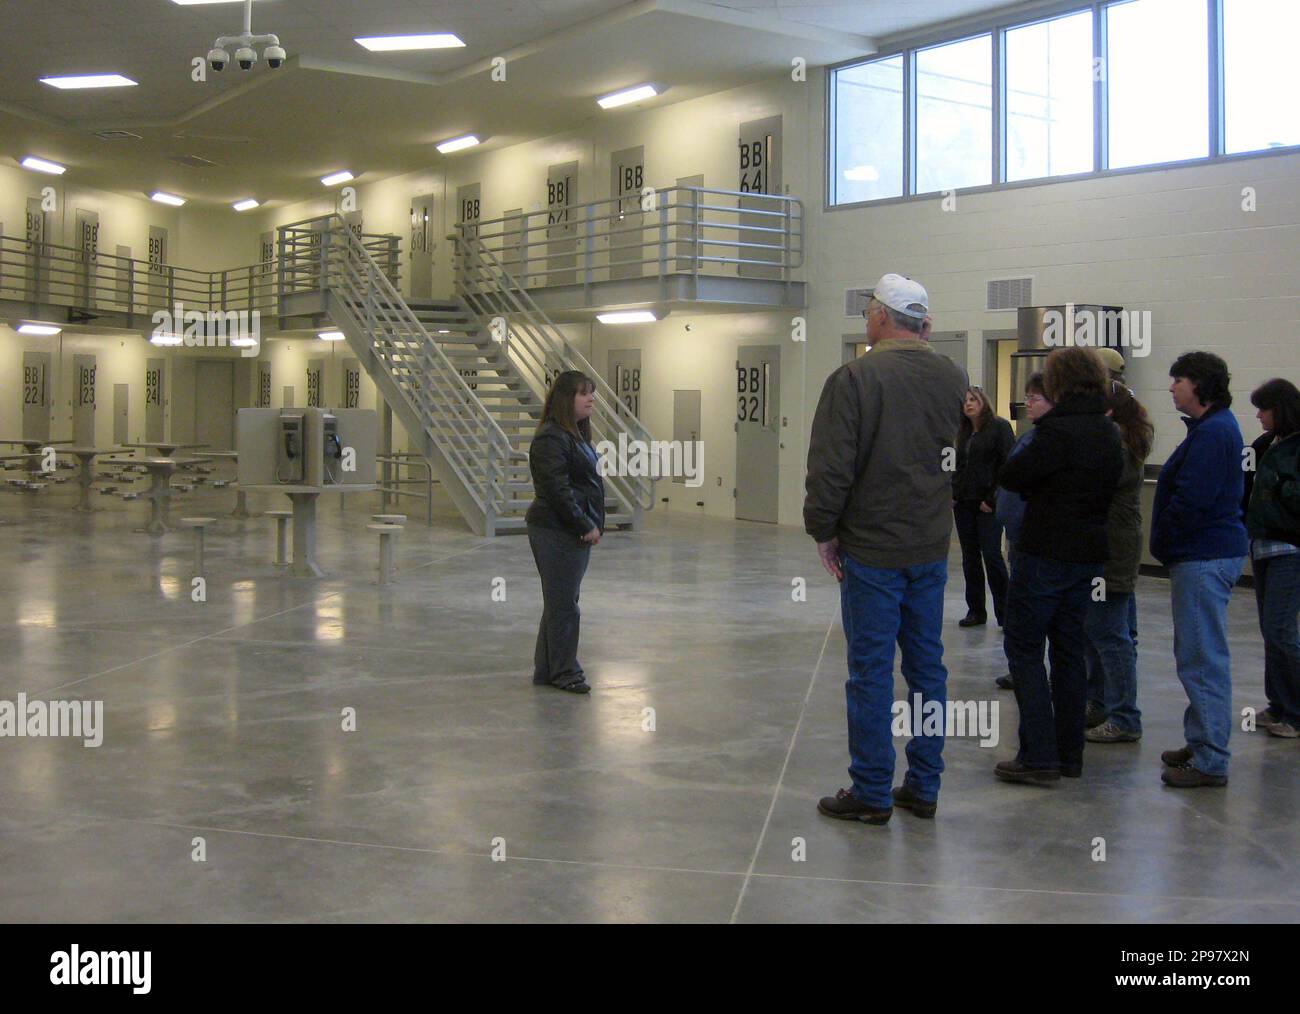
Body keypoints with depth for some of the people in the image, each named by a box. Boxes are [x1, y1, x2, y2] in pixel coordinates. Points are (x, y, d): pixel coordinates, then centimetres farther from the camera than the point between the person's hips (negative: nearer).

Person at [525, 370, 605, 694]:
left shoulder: (576, 434, 16)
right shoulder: (551, 438, -16)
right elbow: (557, 490, -21)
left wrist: (592, 525, 8)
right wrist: (585, 526, -17)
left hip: (577, 531, 10)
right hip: (557, 533, -10)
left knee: (561, 602, 15)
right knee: (563, 603, -3)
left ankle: (547, 670, 23)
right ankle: (564, 672, 6)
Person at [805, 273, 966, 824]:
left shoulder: (855, 378, -14)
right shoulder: (954, 379, 5)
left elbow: (831, 468, -14)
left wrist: (823, 530, -4)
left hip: (872, 549, -5)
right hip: (933, 549, 6)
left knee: (871, 670, 2)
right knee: (927, 665, 12)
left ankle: (871, 793, 9)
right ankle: (923, 787, 19)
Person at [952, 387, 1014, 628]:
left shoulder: (999, 427, -5)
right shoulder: (964, 433, 16)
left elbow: (1008, 465, -11)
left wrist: (993, 499, -15)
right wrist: (953, 493, 6)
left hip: (987, 504, -7)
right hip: (963, 504, 7)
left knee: (991, 555, -8)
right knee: (970, 557, 8)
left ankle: (1004, 613, 1)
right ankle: (975, 610, 14)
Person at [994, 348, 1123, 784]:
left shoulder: (1058, 430, -18)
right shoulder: (1109, 433, 9)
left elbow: (1011, 476, -14)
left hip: (1046, 554, -8)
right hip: (1087, 555, 8)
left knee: (1025, 649, 0)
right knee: (1069, 651, 14)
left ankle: (1039, 755, -3)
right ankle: (1069, 755, 19)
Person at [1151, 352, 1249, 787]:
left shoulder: (1213, 432, -17)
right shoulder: (1214, 427, 16)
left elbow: (1190, 501, -22)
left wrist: (1164, 543, -8)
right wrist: (1168, 546, 13)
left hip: (1203, 557, -11)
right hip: (1207, 553, 11)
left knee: (1202, 659, -7)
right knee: (1198, 656, 17)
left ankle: (1210, 762, -2)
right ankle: (1201, 744, 27)